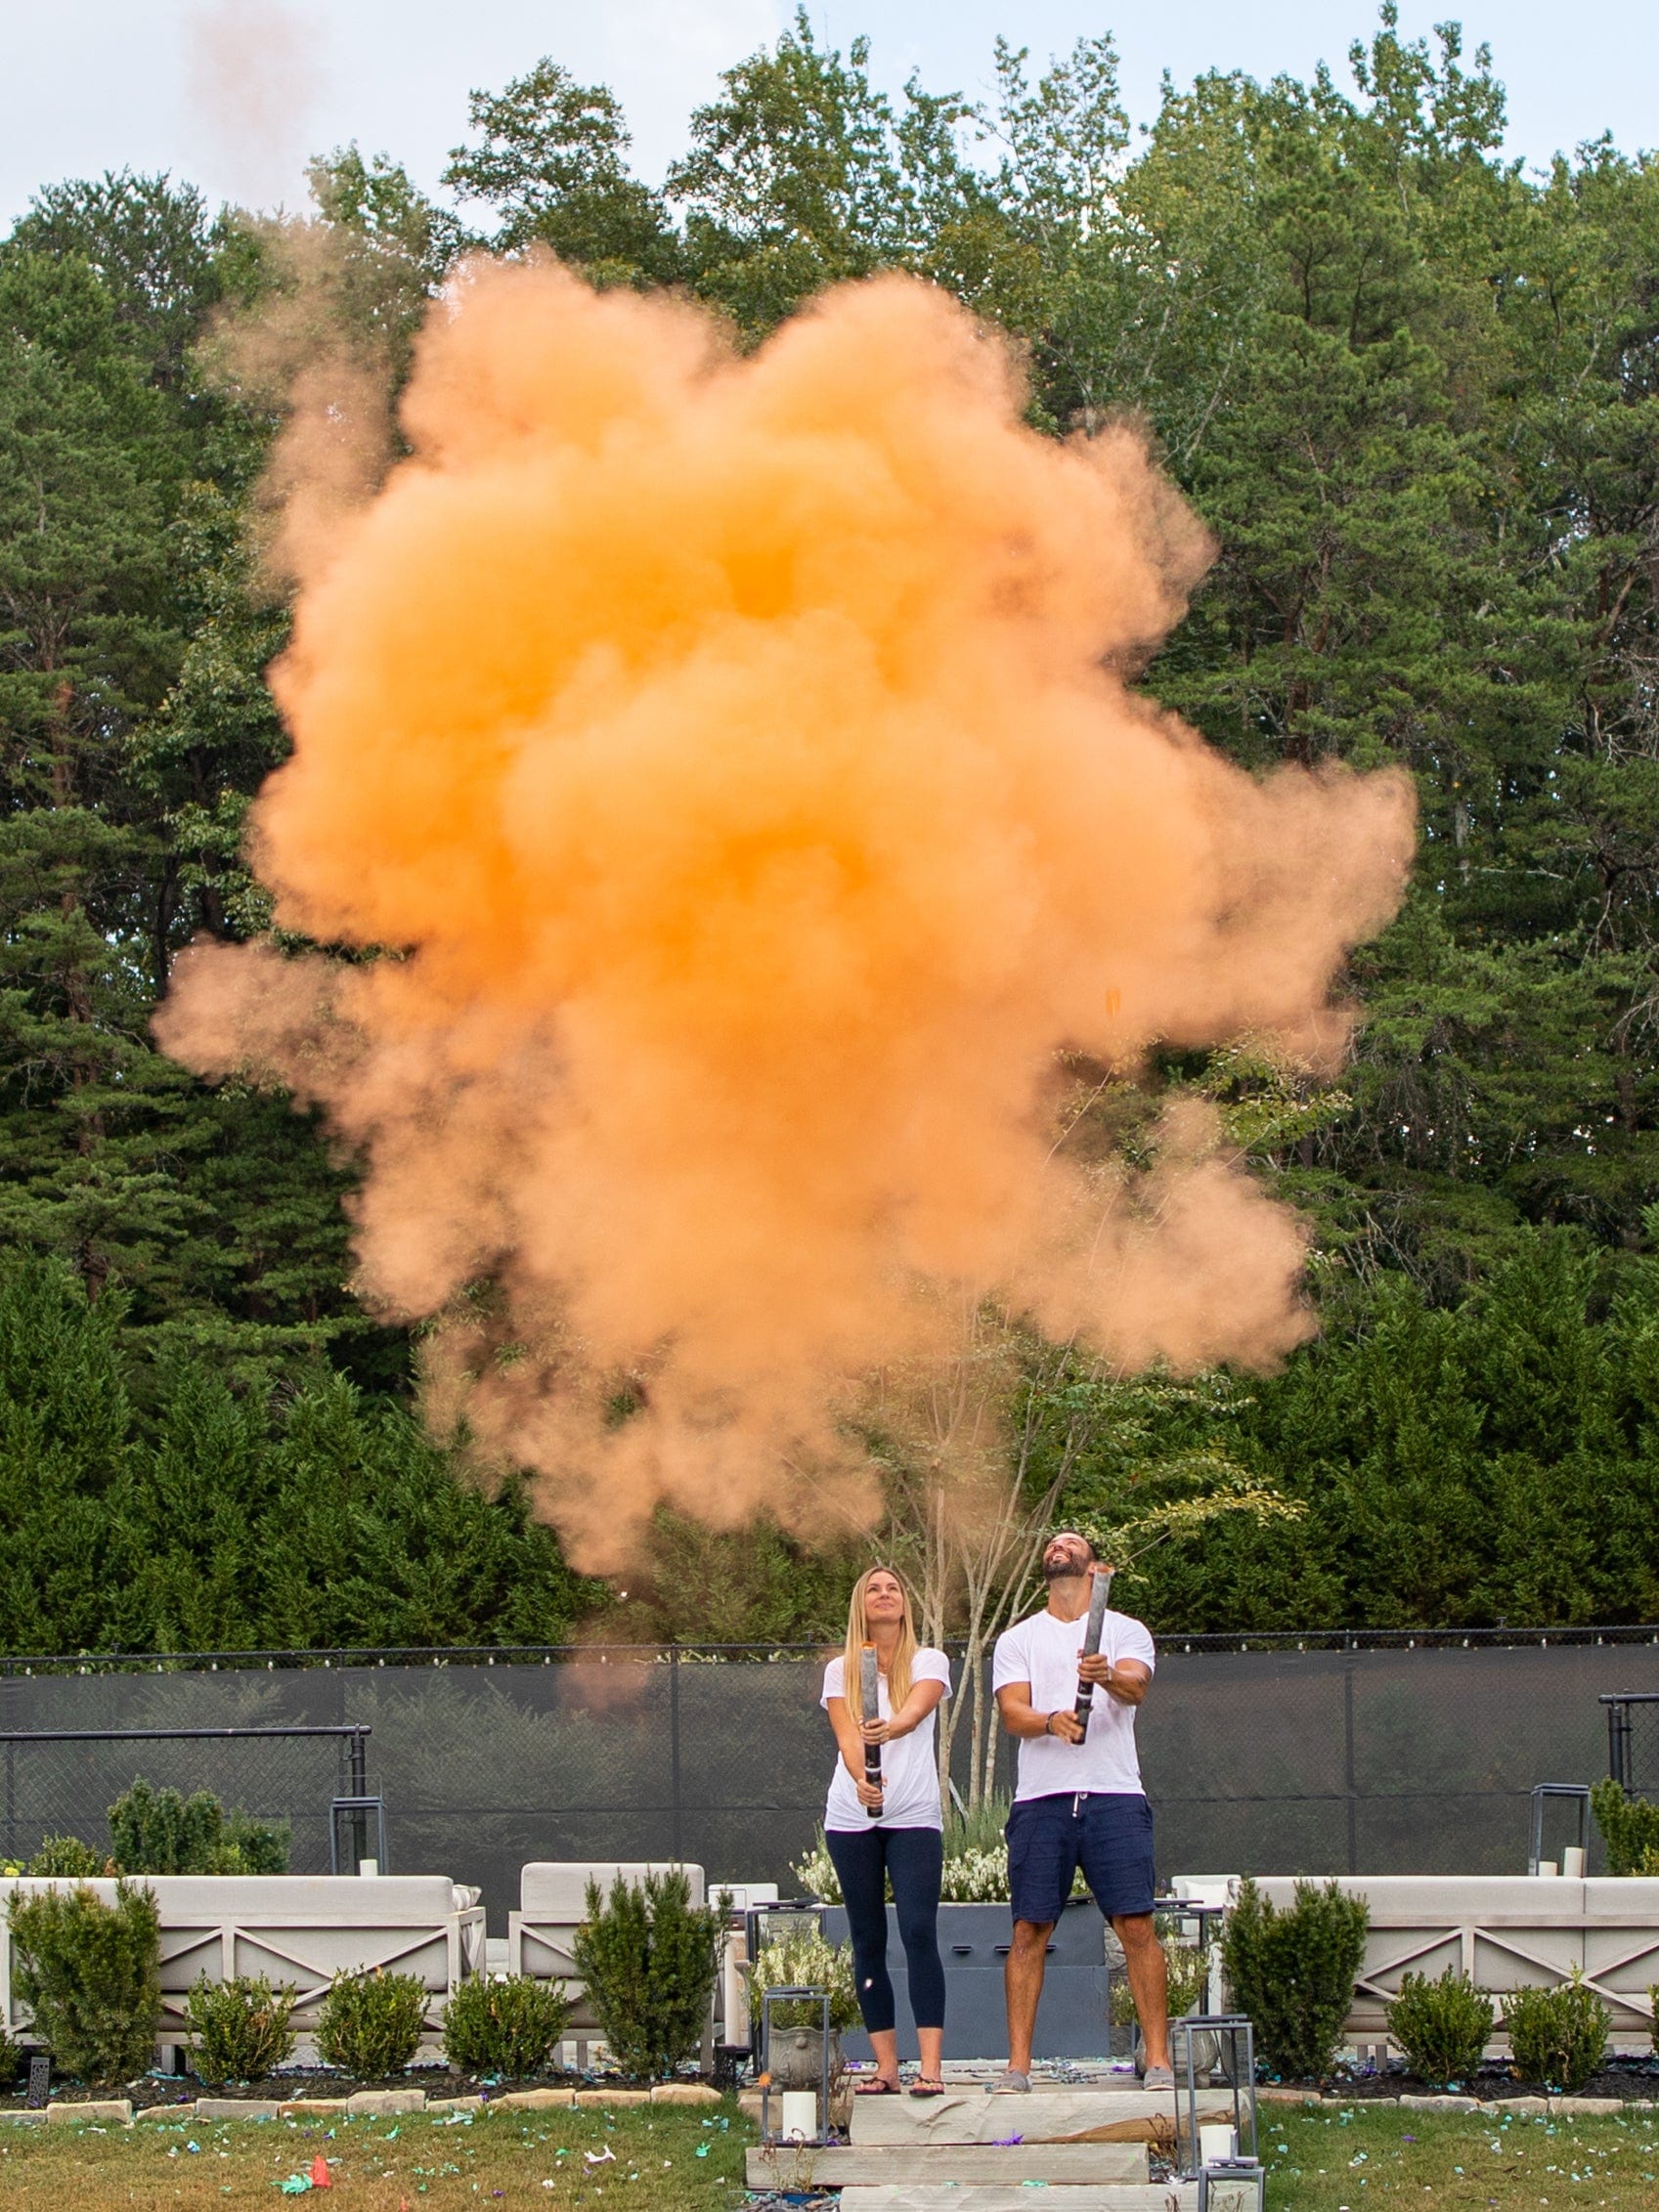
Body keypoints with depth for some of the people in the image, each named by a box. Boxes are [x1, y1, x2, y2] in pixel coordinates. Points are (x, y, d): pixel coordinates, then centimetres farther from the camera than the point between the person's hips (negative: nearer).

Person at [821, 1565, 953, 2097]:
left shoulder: (928, 1662, 5)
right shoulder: (841, 1670, 9)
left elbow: (915, 1711, -16)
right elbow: (846, 1737, -5)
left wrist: (892, 1726, -40)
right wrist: (861, 1780, -27)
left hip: (914, 1816, -2)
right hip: (851, 1818, 2)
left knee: (919, 1931, -15)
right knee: (868, 1941, 3)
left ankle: (930, 2067, -20)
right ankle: (886, 2068, 6)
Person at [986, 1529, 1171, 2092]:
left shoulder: (1126, 1631, 10)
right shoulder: (1018, 1639, 15)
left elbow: (1135, 1687, -10)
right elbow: (1012, 1711, 0)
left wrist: (1107, 1677, -35)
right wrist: (1050, 1721, -23)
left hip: (1114, 1797, -1)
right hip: (1040, 1798, 2)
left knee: (1137, 1927, -7)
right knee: (1029, 1931, 0)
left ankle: (1158, 2060, -3)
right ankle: (1018, 2065, 5)